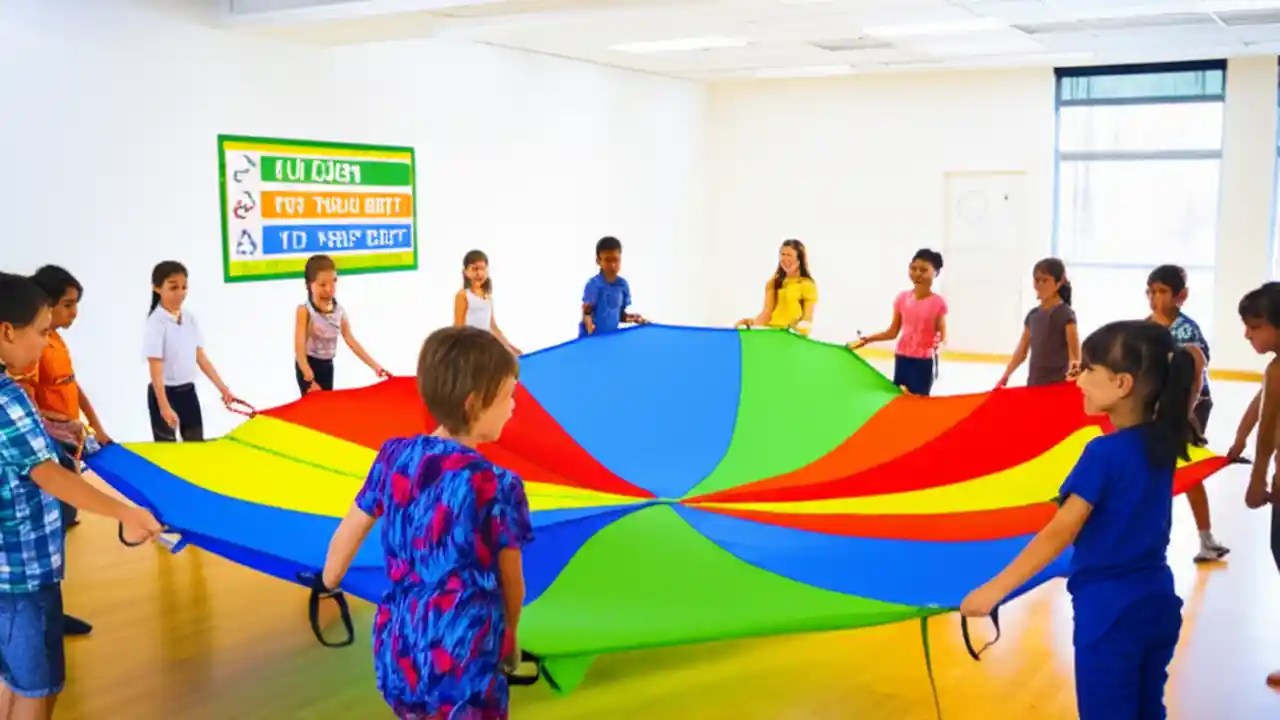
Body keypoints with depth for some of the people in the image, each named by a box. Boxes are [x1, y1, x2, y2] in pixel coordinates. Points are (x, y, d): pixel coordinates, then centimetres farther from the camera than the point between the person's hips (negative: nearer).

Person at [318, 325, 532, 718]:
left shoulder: (394, 456, -2)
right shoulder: (499, 485, -14)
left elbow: (349, 530, 9)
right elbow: (511, 581, -2)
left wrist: (329, 582, 29)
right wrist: (509, 639, 17)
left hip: (396, 652, 5)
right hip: (461, 660, -5)